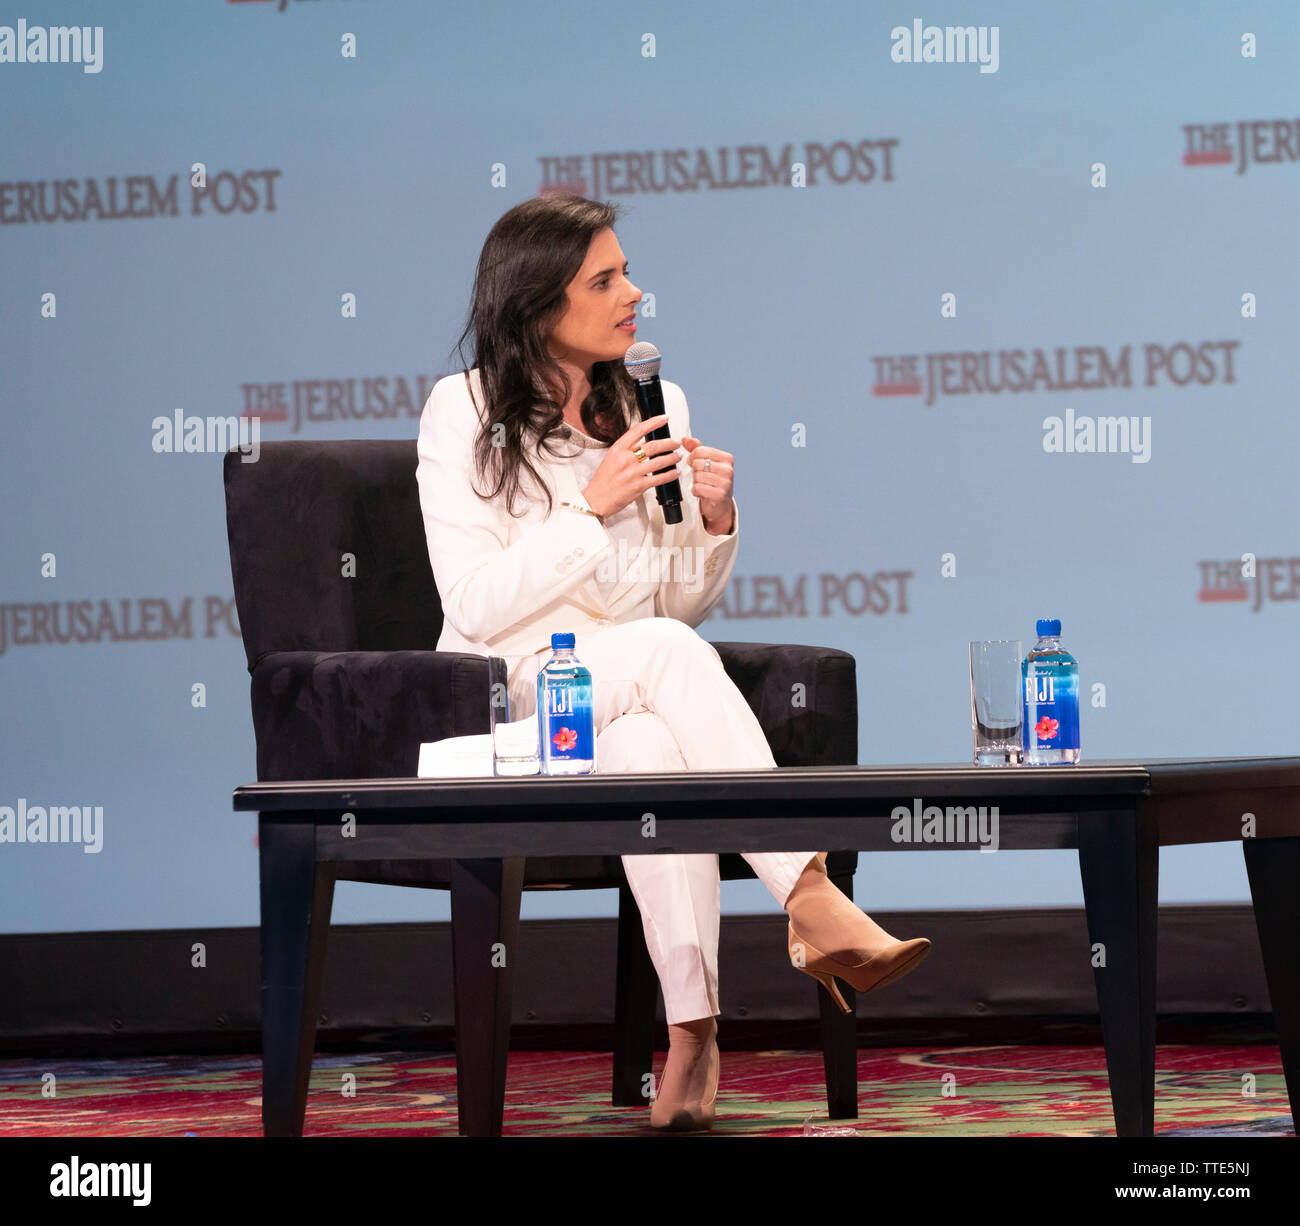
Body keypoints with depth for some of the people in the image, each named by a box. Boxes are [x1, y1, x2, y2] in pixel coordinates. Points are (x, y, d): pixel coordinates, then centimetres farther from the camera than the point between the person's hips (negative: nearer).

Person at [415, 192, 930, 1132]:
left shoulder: (657, 406, 12)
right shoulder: (464, 414, -1)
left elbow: (686, 603, 14)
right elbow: (475, 606, -10)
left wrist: (714, 524, -6)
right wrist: (592, 507, -16)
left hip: (635, 697, 3)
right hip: (511, 697, -3)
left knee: (652, 747, -36)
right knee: (666, 651, -34)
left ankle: (692, 1028, -44)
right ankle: (812, 900, -42)